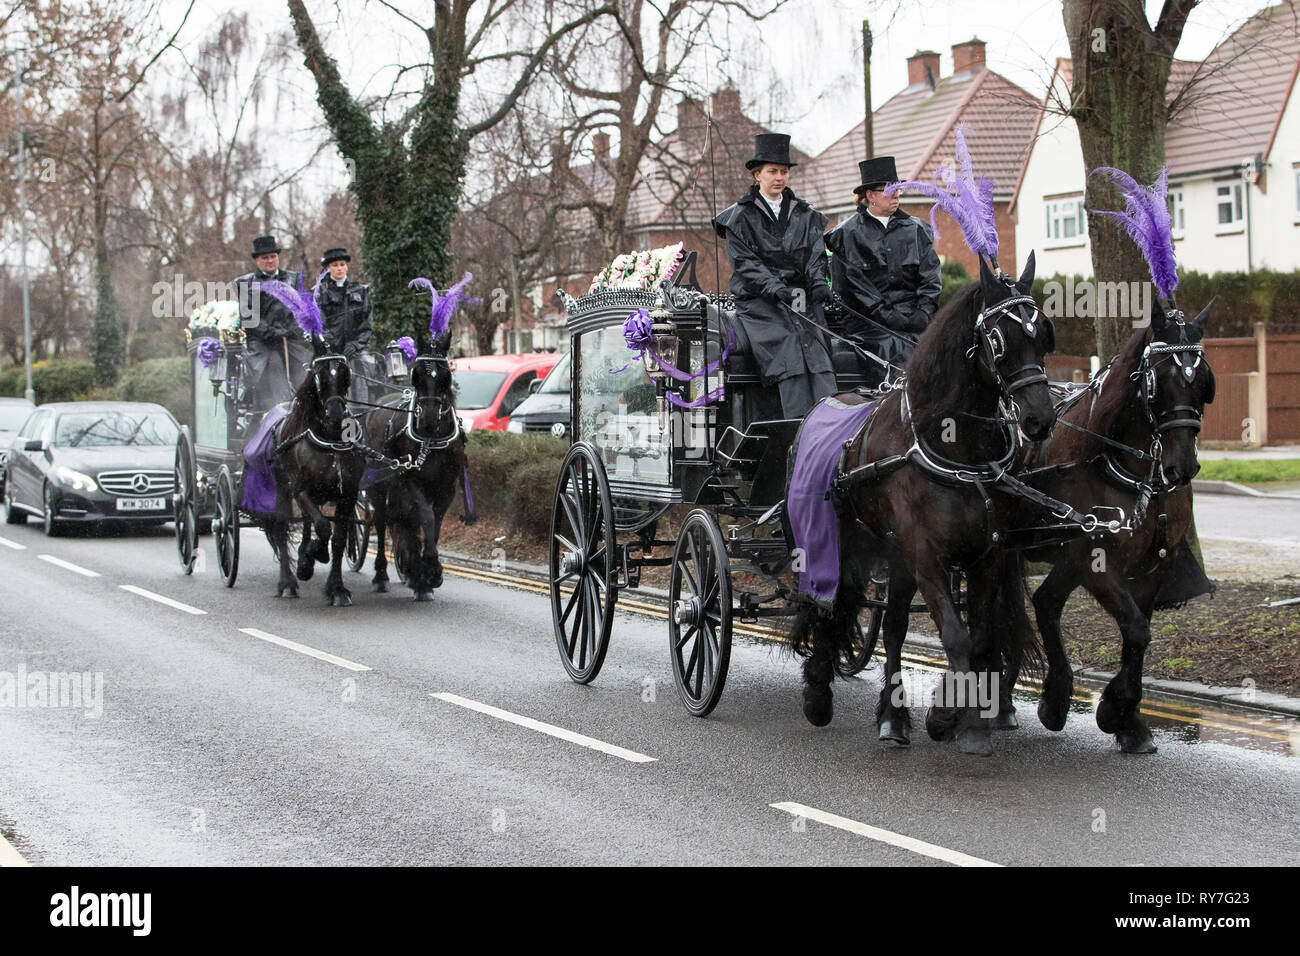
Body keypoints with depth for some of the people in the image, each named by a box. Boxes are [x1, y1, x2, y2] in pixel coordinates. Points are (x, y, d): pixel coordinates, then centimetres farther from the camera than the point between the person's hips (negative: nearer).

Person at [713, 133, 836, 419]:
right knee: (790, 356, -23)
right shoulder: (740, 217, 5)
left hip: (802, 299, 4)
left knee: (818, 356, -18)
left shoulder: (805, 215, 18)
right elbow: (744, 262, -4)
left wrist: (819, 282, -11)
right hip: (760, 302, -4)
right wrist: (776, 289, -19)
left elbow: (815, 253, 11)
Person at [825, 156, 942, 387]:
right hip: (869, 320, -3)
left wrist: (923, 312, -4)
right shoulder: (847, 234, 5)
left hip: (913, 318, 3)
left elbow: (931, 277, 13)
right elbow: (849, 286, -3)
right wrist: (885, 315, -12)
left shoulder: (916, 230, 18)